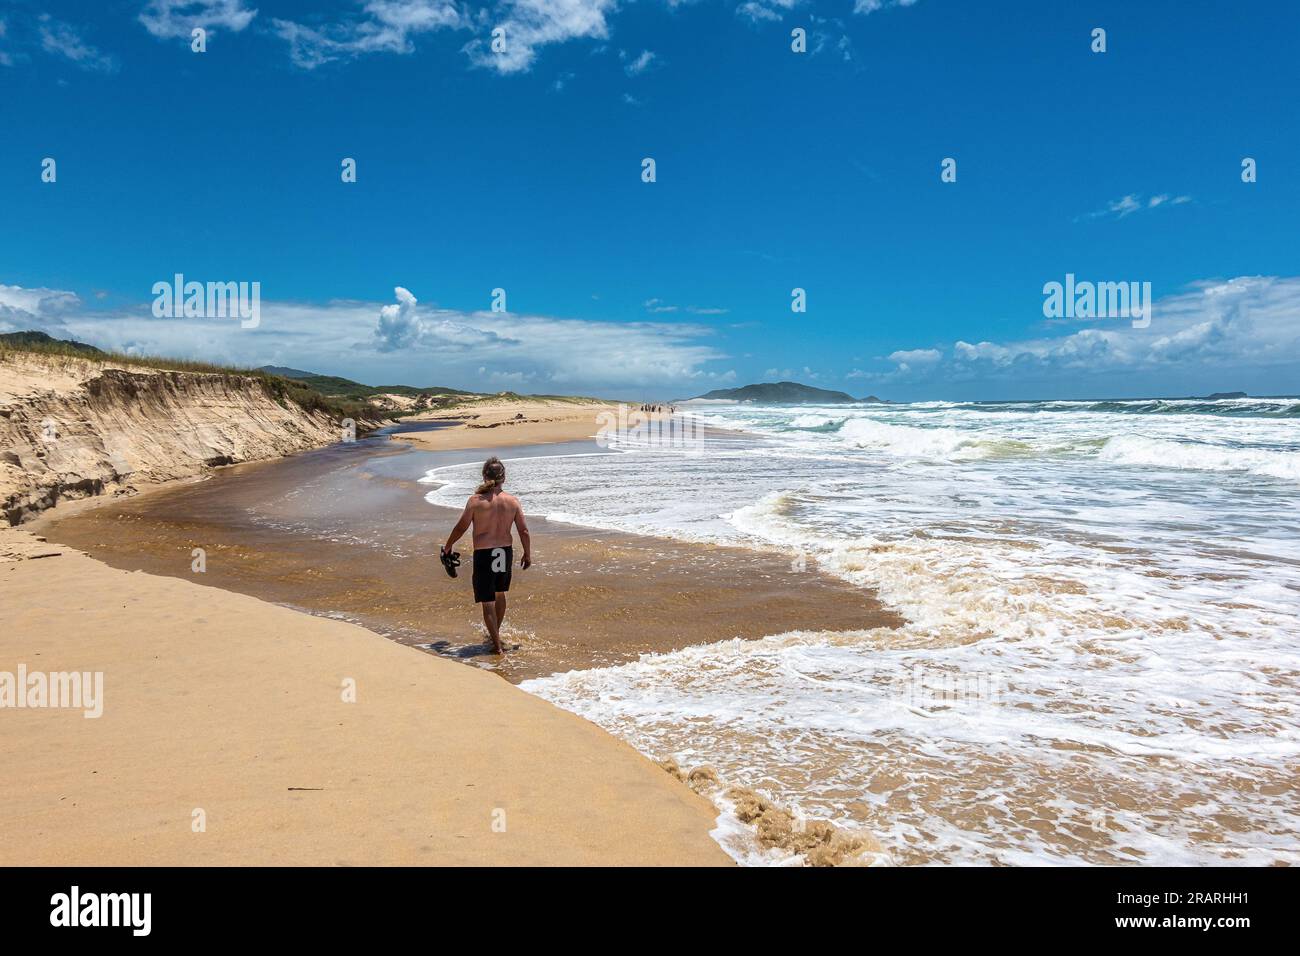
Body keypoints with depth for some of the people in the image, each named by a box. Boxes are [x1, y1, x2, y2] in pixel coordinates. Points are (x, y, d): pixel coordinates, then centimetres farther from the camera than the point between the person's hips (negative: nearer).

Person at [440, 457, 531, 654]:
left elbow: (461, 527, -4)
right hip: (506, 552, 4)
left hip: (483, 554, -4)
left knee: (488, 601, 4)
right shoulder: (513, 501, -4)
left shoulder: (476, 500, -12)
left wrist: (447, 546, 13)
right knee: (499, 594, 26)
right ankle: (495, 634, 42)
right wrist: (527, 554, 13)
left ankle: (498, 645, 4)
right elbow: (524, 531, -1)